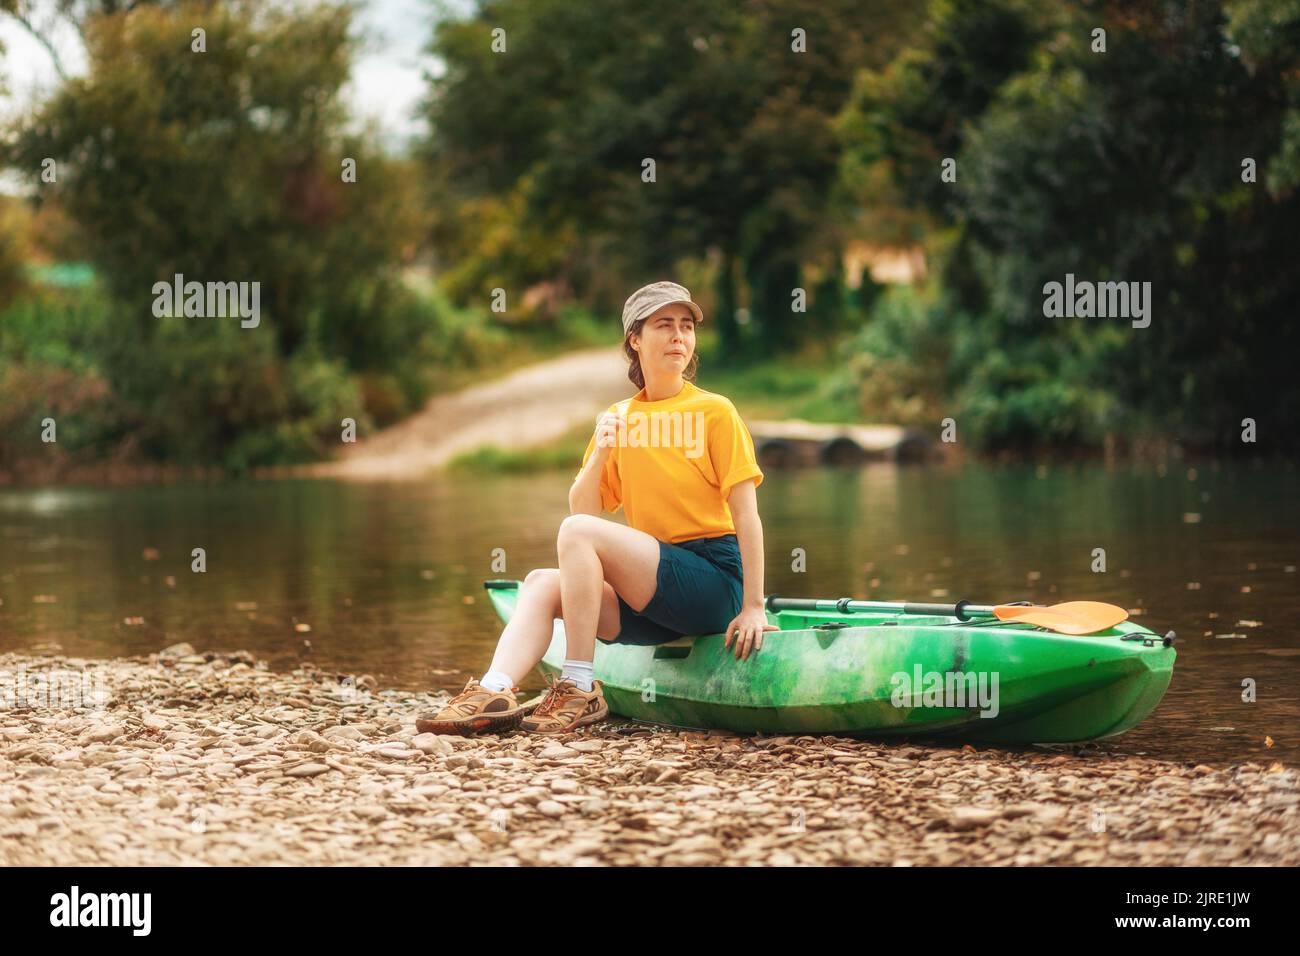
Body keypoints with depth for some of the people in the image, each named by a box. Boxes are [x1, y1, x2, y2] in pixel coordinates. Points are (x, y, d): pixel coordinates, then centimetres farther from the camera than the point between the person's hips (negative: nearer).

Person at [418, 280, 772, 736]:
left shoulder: (714, 411, -2)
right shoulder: (618, 420, 14)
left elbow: (746, 514, -6)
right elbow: (582, 507, 8)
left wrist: (753, 607, -12)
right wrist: (600, 455, -10)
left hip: (714, 582, -6)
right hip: (650, 596, 6)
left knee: (578, 532, -23)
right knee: (541, 582, -13)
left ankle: (580, 689, -22)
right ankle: (494, 692, -34)